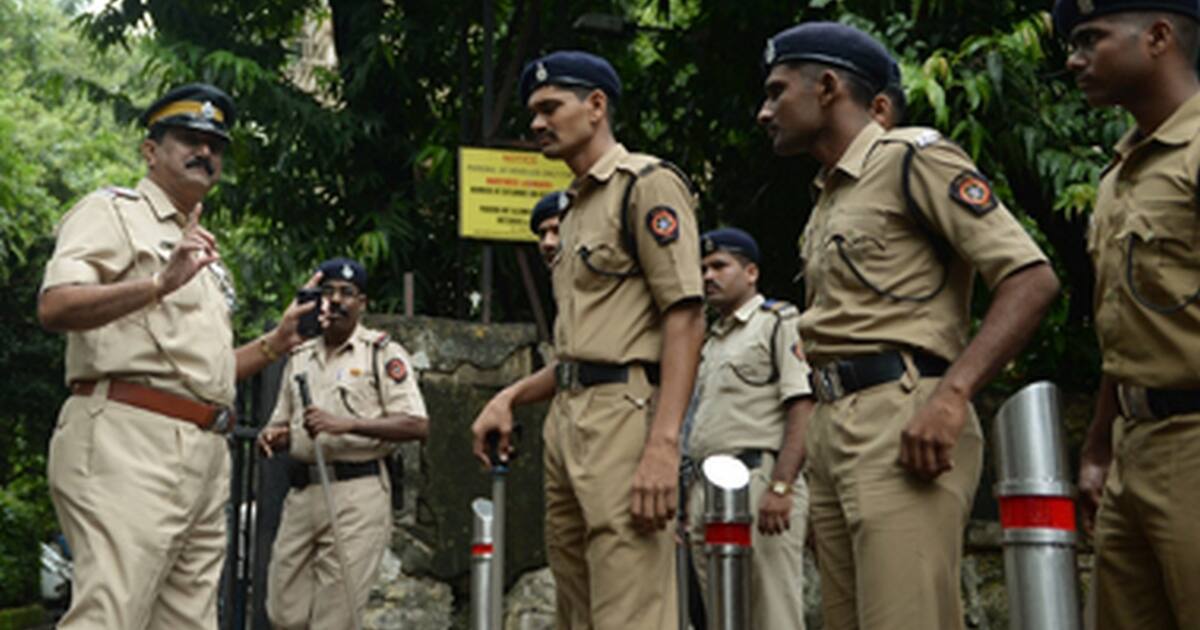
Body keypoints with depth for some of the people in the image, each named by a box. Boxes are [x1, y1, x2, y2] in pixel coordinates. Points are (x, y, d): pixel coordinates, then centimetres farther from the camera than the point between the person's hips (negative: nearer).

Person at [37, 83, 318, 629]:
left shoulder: (204, 249, 28)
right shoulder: (113, 212, 4)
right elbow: (54, 308, -15)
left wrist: (276, 342, 18)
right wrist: (159, 285, -26)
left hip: (205, 456, 9)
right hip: (128, 442, -8)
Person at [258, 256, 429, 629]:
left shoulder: (383, 353, -1)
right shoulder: (300, 357, 18)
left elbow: (417, 426, -11)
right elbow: (282, 421, 26)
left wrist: (347, 423, -20)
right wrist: (273, 435, 1)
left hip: (357, 492, -6)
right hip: (301, 491, 6)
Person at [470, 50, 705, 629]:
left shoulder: (646, 184, -3)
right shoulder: (575, 207, 26)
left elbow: (685, 317, -13)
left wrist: (663, 445, -23)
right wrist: (511, 397, 15)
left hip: (623, 412, -9)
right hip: (567, 419, 10)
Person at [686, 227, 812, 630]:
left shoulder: (778, 322, 1)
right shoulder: (709, 341, 27)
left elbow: (802, 410, -11)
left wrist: (780, 487, -21)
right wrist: (693, 494, 19)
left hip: (757, 480, -8)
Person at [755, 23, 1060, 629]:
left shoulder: (911, 157, -1)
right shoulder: (826, 204, 25)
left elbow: (1031, 278, -10)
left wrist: (952, 394, -21)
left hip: (902, 420, -9)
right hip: (830, 426, 9)